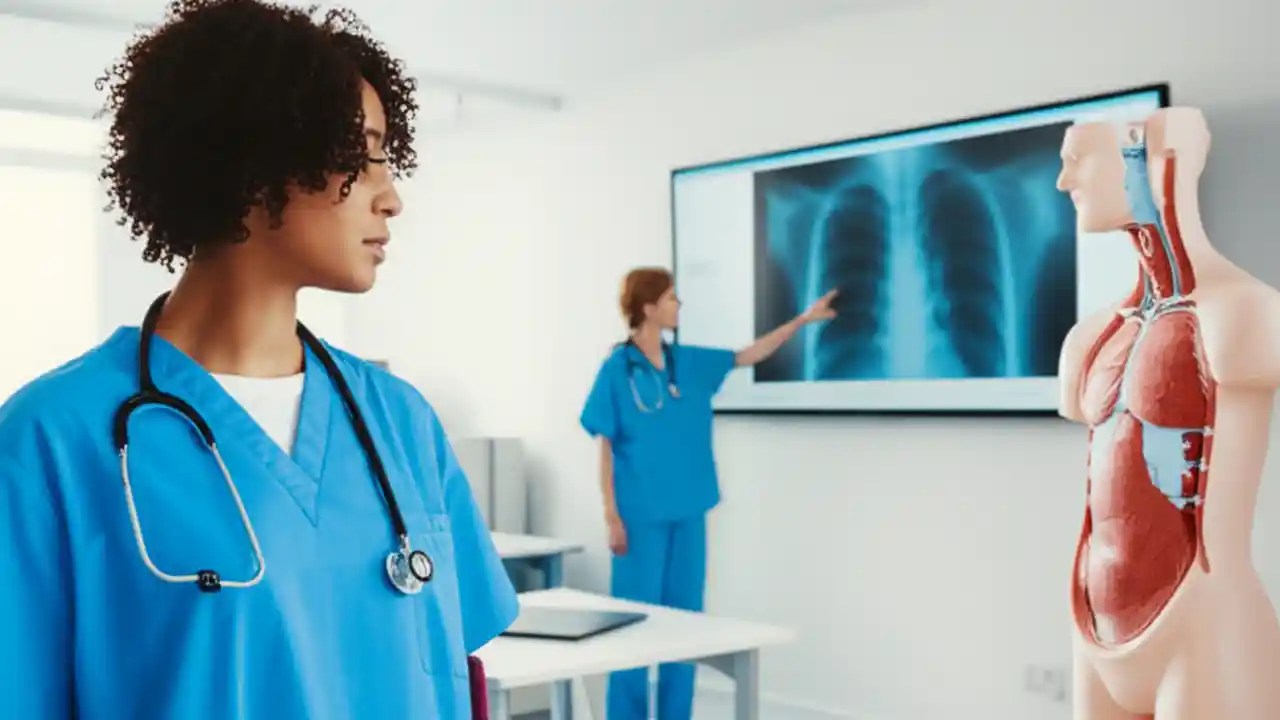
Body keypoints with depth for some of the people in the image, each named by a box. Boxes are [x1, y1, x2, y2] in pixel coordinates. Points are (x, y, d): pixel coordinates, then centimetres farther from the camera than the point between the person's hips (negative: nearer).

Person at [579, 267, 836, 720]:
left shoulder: (688, 362, 8)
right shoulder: (617, 369, -7)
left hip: (687, 513, 6)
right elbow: (606, 448, -6)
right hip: (642, 515, -6)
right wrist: (612, 516, -11)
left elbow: (749, 356, 17)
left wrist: (804, 319, 14)